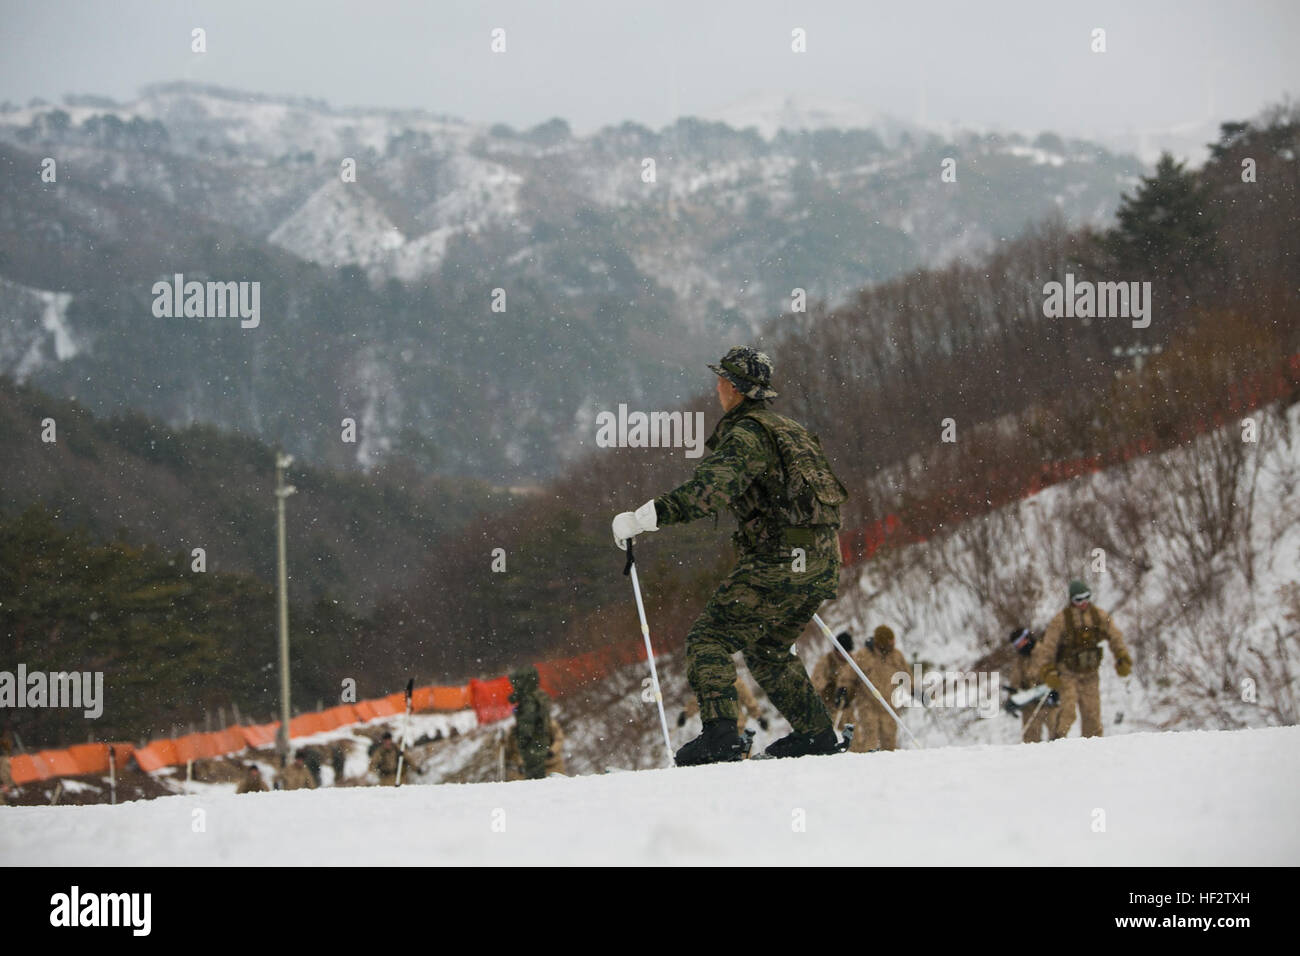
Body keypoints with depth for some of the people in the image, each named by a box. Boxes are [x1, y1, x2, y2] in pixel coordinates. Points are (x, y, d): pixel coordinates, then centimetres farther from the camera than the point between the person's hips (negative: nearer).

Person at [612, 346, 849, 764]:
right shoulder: (788, 429, 20)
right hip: (823, 564, 9)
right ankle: (817, 734, 26)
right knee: (767, 647, 26)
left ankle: (720, 733, -22)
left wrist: (642, 518, -28)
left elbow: (709, 490, -25)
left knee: (709, 636, -8)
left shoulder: (747, 434, -9)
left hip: (780, 560, -9)